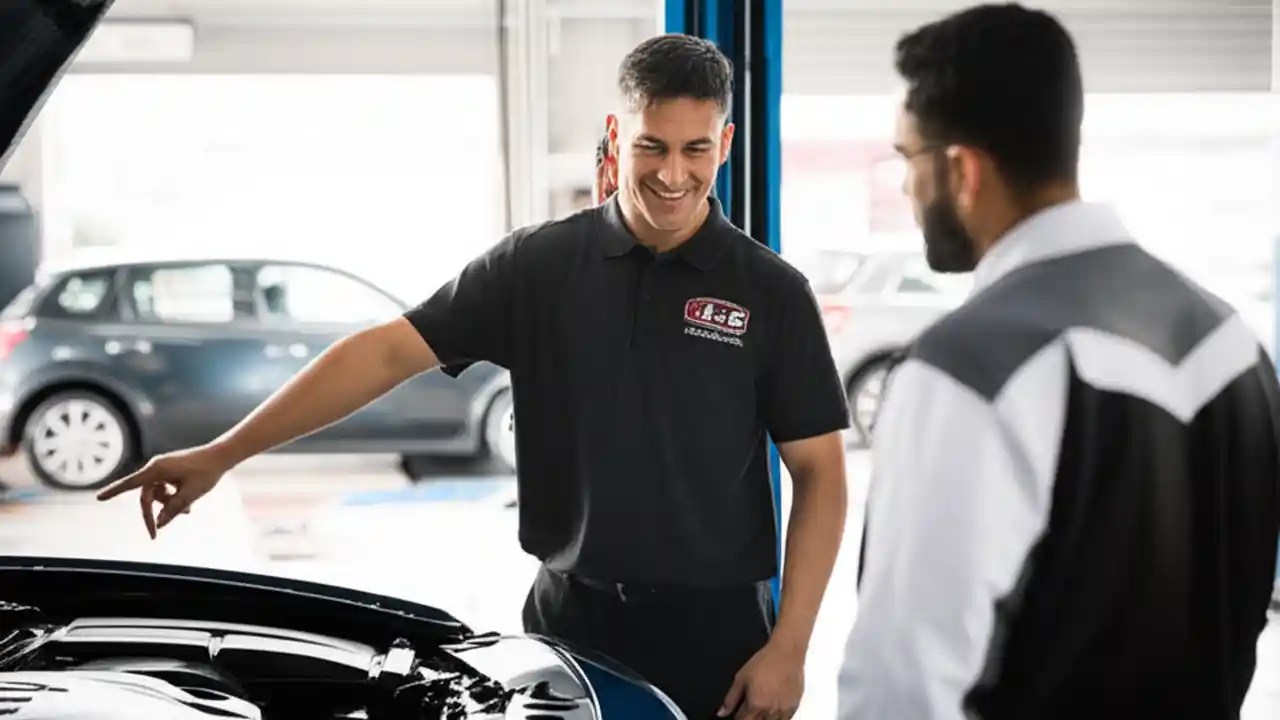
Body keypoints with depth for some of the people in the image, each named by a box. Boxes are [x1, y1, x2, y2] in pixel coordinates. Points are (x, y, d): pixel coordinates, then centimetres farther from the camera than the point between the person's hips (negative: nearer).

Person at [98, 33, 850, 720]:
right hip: (567, 616, 1)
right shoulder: (536, 264, -1)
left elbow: (821, 475, -2)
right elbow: (387, 352, -5)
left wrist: (789, 646, -10)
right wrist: (222, 453, -12)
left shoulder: (771, 292, -4)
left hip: (713, 626, -1)